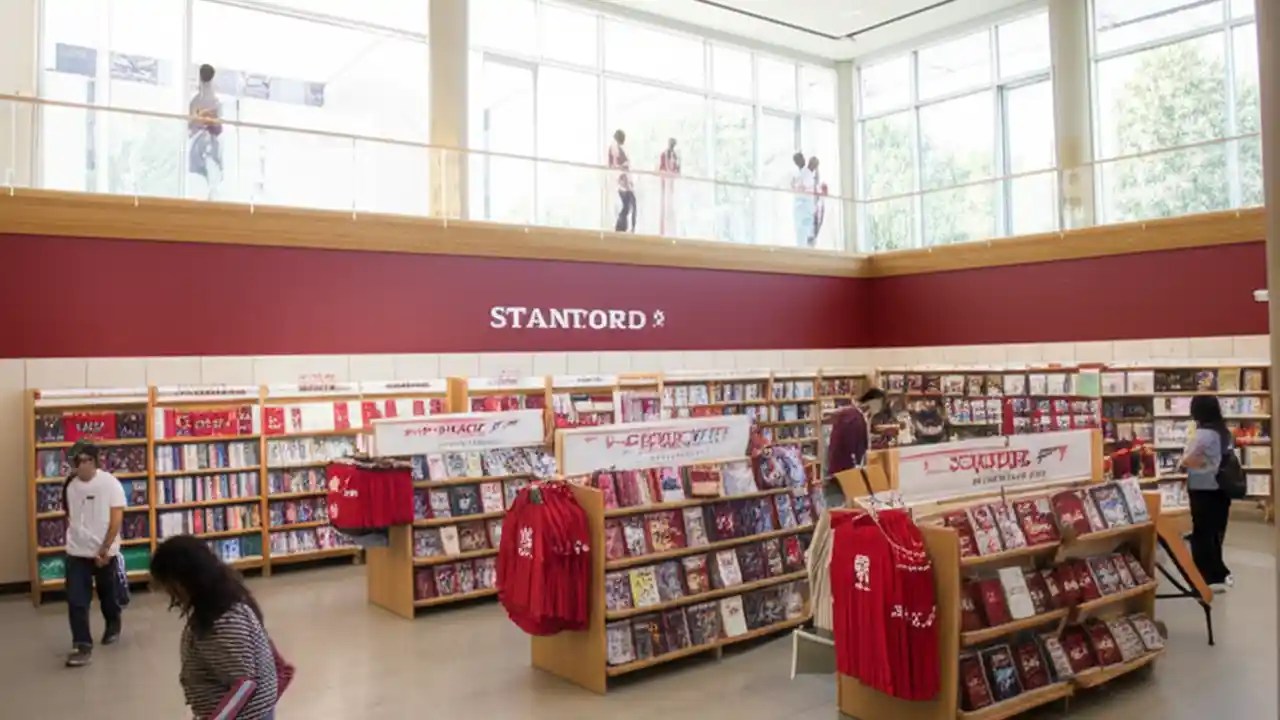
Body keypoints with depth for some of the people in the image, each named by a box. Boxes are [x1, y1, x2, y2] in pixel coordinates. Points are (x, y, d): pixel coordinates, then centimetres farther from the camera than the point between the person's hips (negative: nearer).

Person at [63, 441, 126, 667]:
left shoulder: (110, 483, -14)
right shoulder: (70, 485, -2)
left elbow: (116, 519, -14)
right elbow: (69, 517, 11)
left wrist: (104, 550, -17)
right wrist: (73, 540, 12)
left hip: (105, 552, -3)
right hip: (76, 553, 3)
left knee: (108, 595, 15)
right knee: (76, 602, -4)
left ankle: (113, 626, 40)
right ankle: (82, 646, 2)